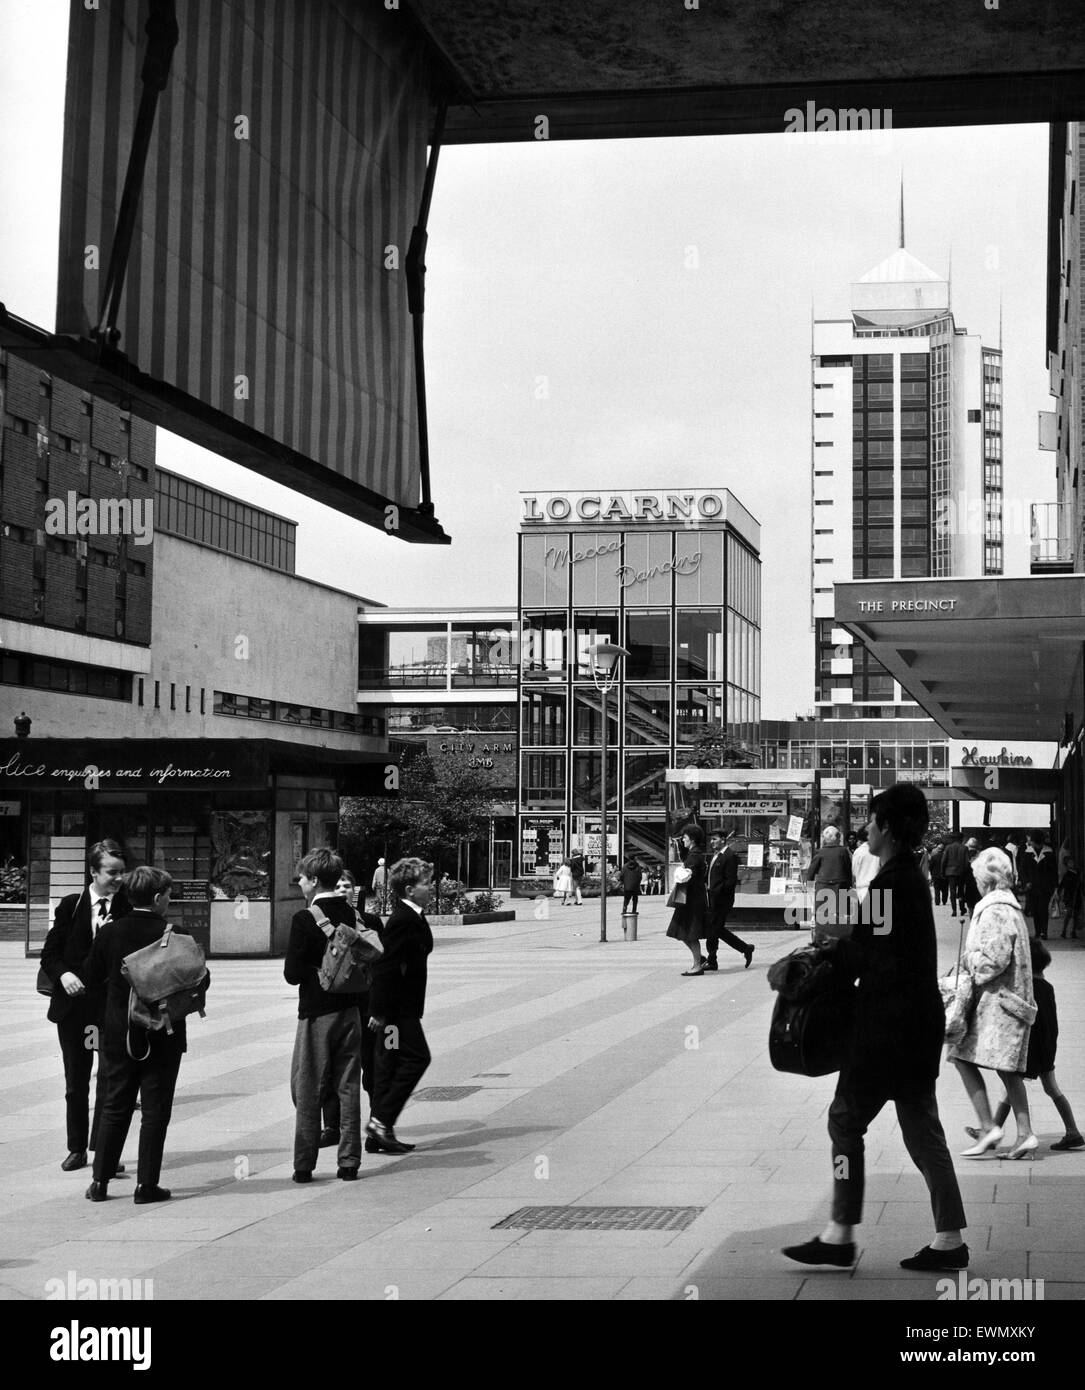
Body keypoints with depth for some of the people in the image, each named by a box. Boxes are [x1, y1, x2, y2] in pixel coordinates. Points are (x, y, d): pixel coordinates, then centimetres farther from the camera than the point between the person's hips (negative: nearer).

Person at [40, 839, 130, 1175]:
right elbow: (49, 955, 4)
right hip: (73, 1005, 2)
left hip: (112, 1006, -2)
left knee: (109, 1077, -12)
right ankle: (77, 1149, 24)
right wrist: (63, 974, -16)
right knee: (75, 1081, 12)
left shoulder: (127, 908, -2)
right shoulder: (71, 905, 2)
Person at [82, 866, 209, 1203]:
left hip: (119, 1034, 3)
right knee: (155, 1111, 5)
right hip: (162, 1036, -3)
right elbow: (200, 980, -10)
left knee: (114, 1108, 13)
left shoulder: (109, 932, -3)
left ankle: (100, 1181, 15)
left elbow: (92, 980, 4)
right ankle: (147, 1185, 6)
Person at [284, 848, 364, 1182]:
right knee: (348, 1089, 9)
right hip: (350, 1010, 5)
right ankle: (349, 1162, 11)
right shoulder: (355, 916, 2)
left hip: (316, 1013, -5)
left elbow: (292, 973, -12)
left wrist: (316, 970, 6)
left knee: (307, 1092, 5)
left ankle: (304, 1165, 7)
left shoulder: (305, 919, -13)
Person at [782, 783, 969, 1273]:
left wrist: (835, 951, -8)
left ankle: (840, 1236, 7)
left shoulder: (890, 884, -18)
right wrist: (840, 949, 10)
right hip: (918, 1024, 10)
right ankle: (949, 1240, 12)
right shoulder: (911, 877, 13)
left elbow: (879, 962, -22)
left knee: (846, 1119, 1)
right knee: (921, 1128, 11)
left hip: (889, 1027, -10)